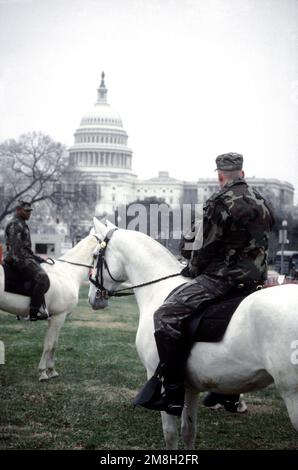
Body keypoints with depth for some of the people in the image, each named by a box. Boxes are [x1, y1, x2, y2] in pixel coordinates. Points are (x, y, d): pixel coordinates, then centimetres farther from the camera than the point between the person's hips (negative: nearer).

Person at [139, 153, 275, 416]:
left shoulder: (221, 203, -12)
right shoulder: (262, 202, 13)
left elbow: (207, 249, -10)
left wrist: (190, 270, 8)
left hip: (222, 277, -9)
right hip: (254, 279, 9)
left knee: (167, 316, -13)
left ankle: (175, 395, -20)